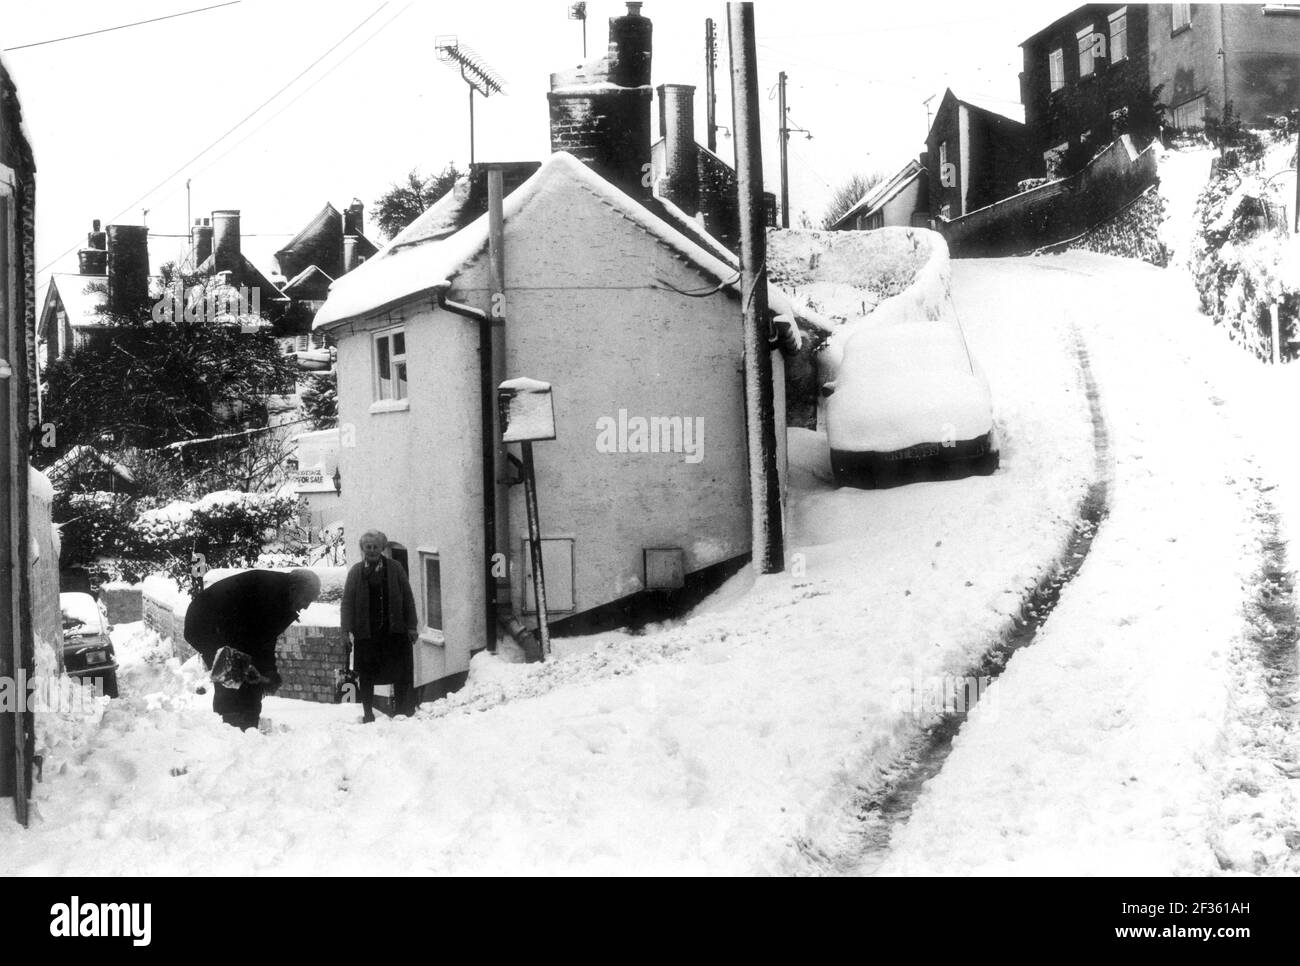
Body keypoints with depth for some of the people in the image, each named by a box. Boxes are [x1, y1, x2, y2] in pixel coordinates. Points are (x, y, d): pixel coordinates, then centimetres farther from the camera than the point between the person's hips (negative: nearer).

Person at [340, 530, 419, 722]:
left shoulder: (394, 568, 5)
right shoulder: (356, 571, 5)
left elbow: (407, 598, 6)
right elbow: (347, 603, 4)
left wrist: (412, 626, 2)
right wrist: (348, 630, -4)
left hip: (394, 630, 0)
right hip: (366, 632, 0)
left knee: (402, 674, 1)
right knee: (366, 676, 7)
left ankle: (404, 712, 11)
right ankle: (368, 712, 18)